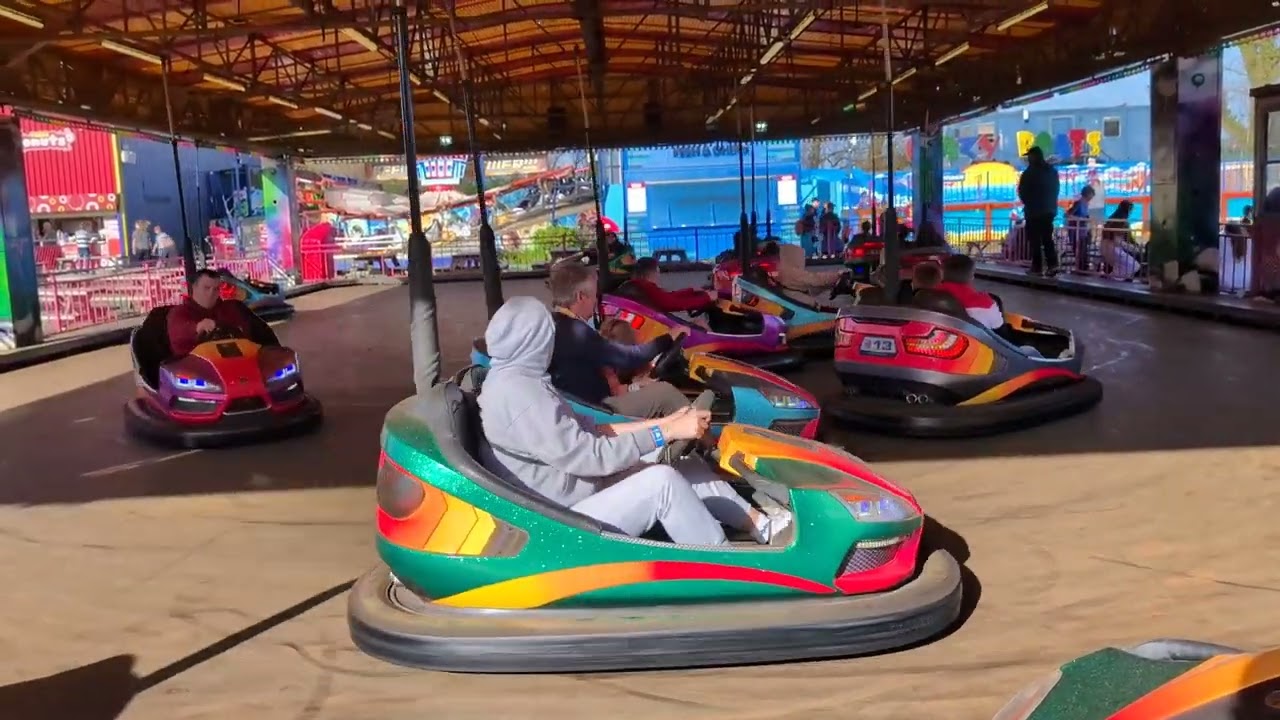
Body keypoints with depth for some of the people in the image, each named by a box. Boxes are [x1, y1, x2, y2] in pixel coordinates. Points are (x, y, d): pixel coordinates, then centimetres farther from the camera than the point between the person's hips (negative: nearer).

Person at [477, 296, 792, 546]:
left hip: (575, 495, 10)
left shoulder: (514, 380, 10)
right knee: (662, 481, -26)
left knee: (688, 467, 3)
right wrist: (667, 432, -17)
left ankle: (761, 525, 15)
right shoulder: (518, 391, -22)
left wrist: (664, 422, 3)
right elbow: (591, 456, -24)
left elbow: (585, 431, 9)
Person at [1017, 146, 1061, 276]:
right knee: (1048, 239, 10)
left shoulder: (1029, 172, -10)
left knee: (1035, 240, -2)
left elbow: (1022, 192, -5)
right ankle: (1052, 265, -1)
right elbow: (1055, 190, 14)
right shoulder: (1052, 171, 10)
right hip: (1049, 209, 6)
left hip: (1034, 211, -6)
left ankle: (1037, 267, -2)